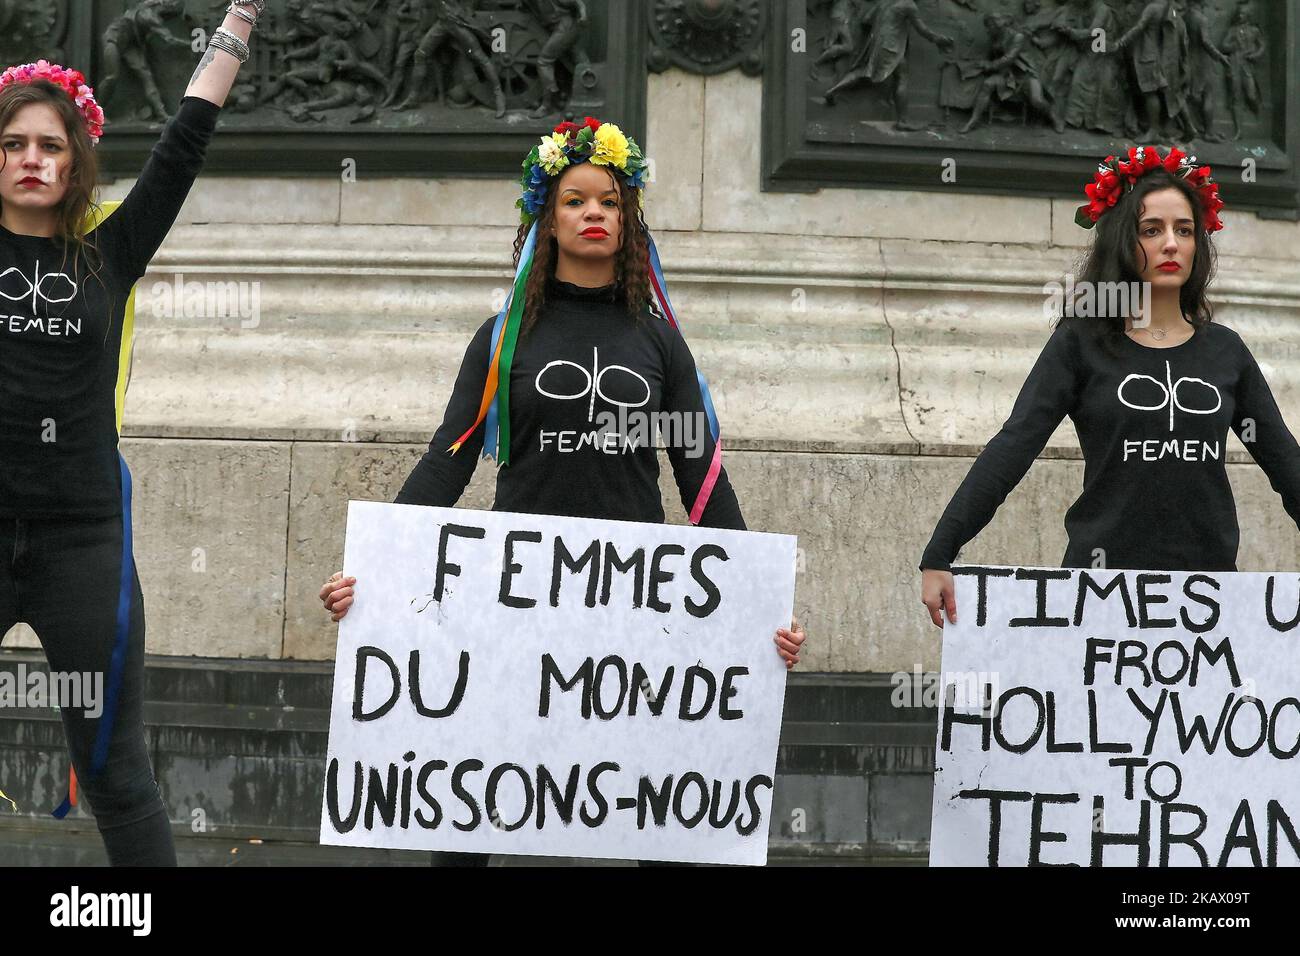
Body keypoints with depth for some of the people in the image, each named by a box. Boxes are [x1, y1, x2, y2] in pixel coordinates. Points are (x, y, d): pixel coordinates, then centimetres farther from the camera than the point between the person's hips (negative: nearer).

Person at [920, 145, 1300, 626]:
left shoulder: (1225, 351, 11)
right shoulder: (1081, 345, 1)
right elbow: (1012, 448, -8)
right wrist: (938, 557, -18)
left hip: (1208, 570, 3)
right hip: (1104, 570, -3)